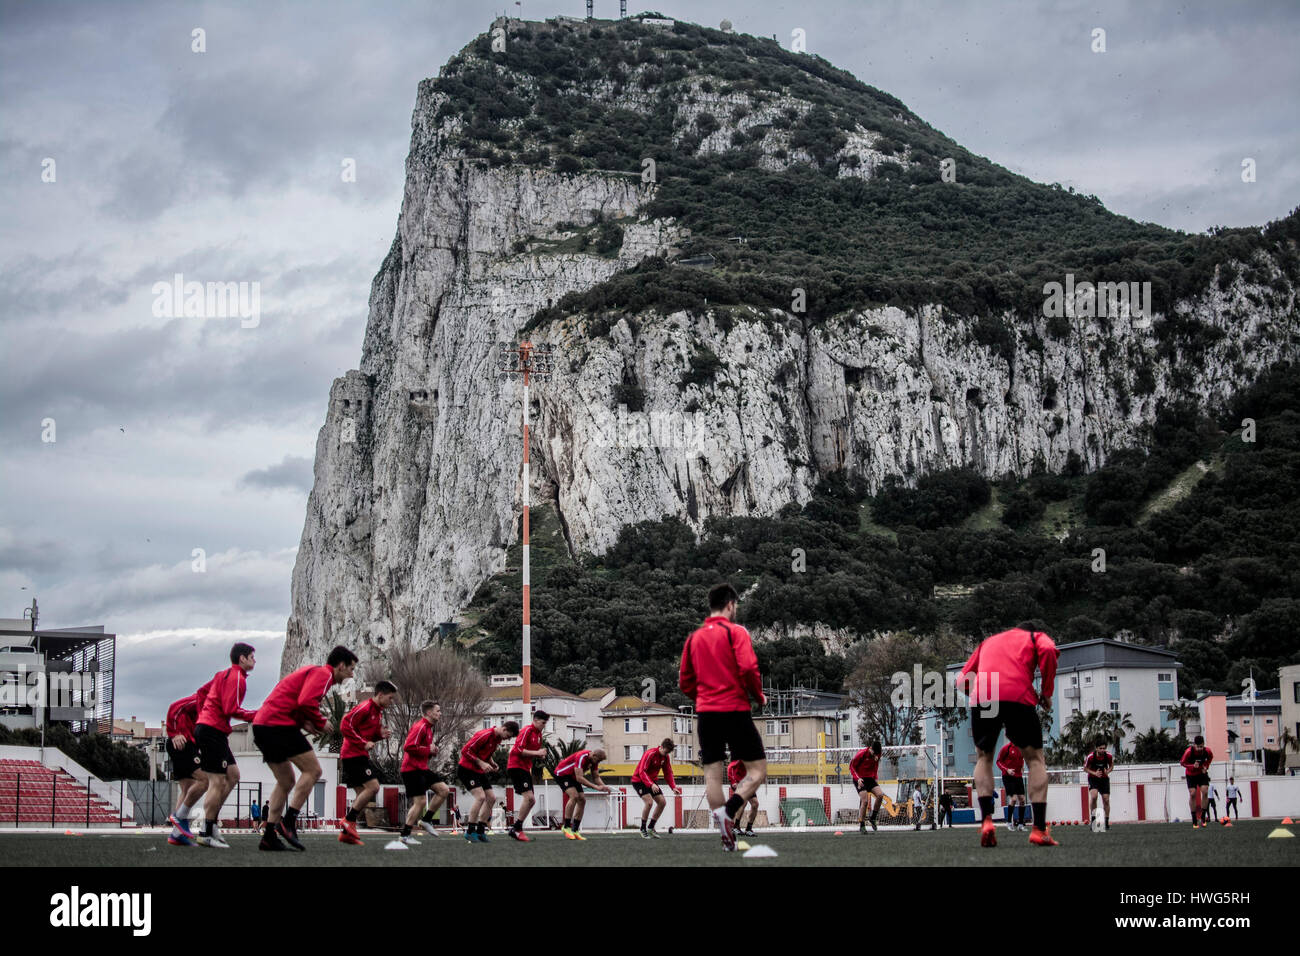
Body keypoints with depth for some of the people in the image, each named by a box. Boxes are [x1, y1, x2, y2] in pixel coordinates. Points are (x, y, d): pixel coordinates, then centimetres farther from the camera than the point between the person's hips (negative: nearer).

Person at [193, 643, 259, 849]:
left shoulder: (225, 674, 18)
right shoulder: (237, 678, -12)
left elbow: (202, 691, 26)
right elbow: (231, 710, -20)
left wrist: (203, 716, 26)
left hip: (204, 726, 10)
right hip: (213, 731, -10)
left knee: (233, 776, 12)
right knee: (217, 782, -9)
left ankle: (212, 821, 11)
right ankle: (206, 833, -8)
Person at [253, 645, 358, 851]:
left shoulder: (313, 672, 26)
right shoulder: (323, 674, -6)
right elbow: (306, 702, -22)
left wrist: (305, 723, 8)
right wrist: (321, 723, -5)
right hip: (279, 724, -10)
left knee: (286, 782, 14)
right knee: (312, 770, -7)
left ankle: (269, 836, 10)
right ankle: (288, 821, -12)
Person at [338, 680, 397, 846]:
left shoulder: (379, 712, 17)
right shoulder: (365, 707, -12)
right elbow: (345, 725, -19)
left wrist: (381, 735, 5)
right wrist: (363, 743, -20)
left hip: (361, 756, 10)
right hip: (353, 755, -10)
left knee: (363, 795, 7)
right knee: (373, 787, -17)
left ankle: (346, 832, 7)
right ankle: (349, 820, -9)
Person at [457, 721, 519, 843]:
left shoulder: (498, 739, 7)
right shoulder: (485, 735, -22)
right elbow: (465, 751, -22)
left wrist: (492, 763, 3)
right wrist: (481, 763, -25)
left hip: (479, 772, 10)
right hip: (466, 769, -10)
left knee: (491, 798, 4)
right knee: (481, 797, -22)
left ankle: (480, 831, 9)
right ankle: (470, 832, -15)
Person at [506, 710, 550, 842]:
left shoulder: (538, 734, 15)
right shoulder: (527, 731, -13)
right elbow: (519, 750, -21)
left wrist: (541, 755, 2)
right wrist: (536, 753, -22)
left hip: (525, 769, 10)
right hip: (516, 766, -10)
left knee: (530, 800, 7)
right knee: (529, 797, -19)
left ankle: (516, 830, 12)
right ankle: (516, 829, -15)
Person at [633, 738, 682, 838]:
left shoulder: (666, 757, -2)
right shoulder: (650, 754, -25)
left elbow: (668, 773, 3)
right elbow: (642, 772, -31)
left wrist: (673, 787, -11)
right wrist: (651, 785, -43)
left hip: (652, 781, 8)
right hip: (639, 780, -8)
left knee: (662, 802, -1)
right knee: (649, 802, -25)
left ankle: (651, 827, 14)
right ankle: (643, 829, -11)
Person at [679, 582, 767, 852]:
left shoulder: (694, 637, 14)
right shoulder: (735, 631, -3)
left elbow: (685, 682, 15)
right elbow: (748, 668, -15)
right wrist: (759, 697, 0)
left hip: (705, 712, 5)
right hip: (735, 710, -5)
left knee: (712, 774, 5)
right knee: (758, 770, 1)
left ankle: (728, 837, 0)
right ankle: (728, 812, -21)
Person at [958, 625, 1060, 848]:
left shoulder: (987, 642, 35)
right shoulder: (1036, 637, 25)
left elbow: (962, 680, 27)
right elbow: (1048, 650, -1)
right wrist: (1046, 692, 6)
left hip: (981, 697, 2)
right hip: (1019, 696, -2)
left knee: (983, 758, 21)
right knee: (1035, 759, 13)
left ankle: (986, 820, 1)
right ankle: (1039, 829, 2)